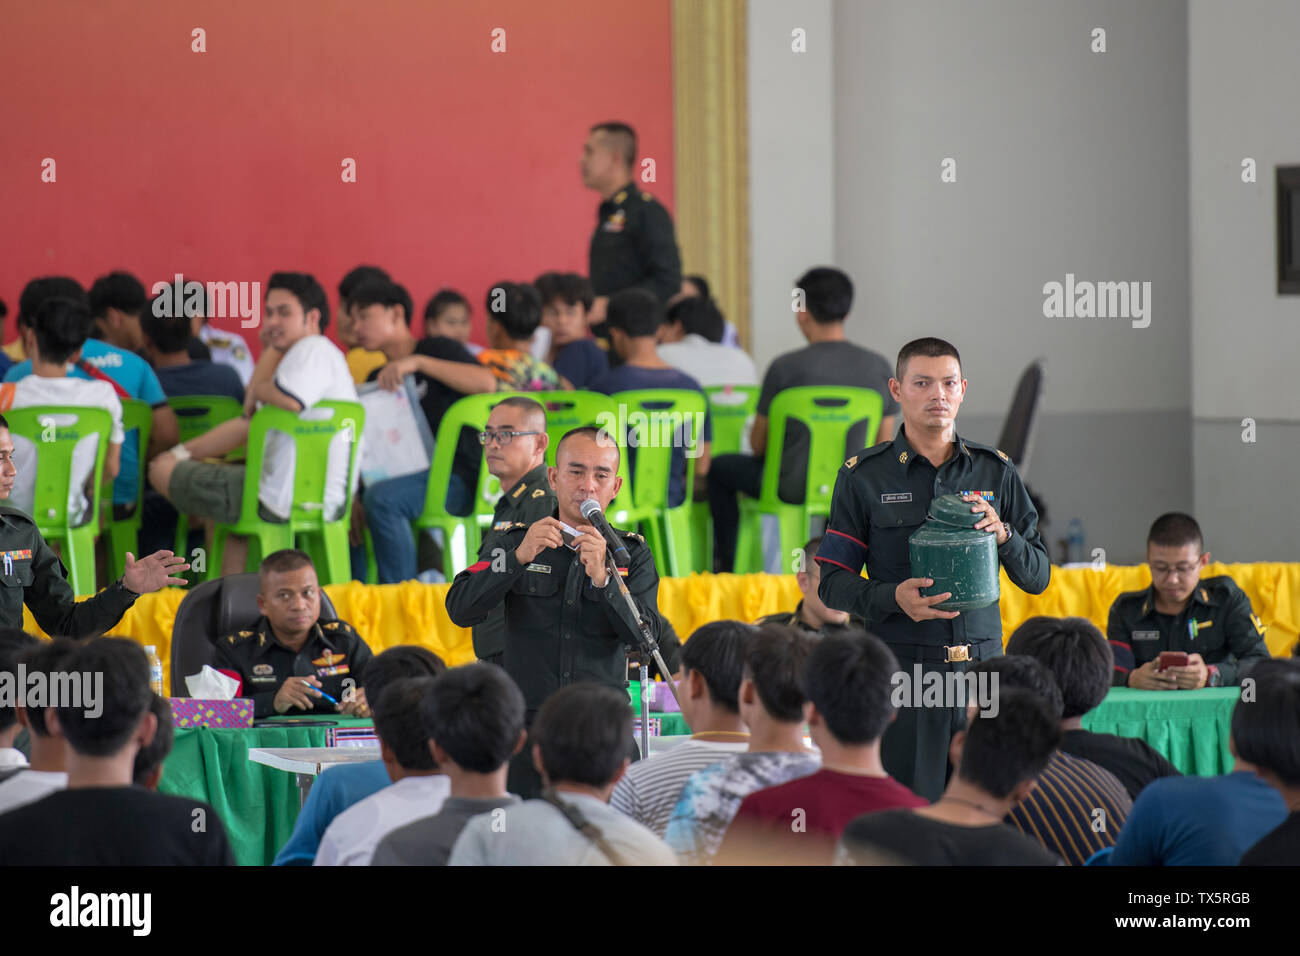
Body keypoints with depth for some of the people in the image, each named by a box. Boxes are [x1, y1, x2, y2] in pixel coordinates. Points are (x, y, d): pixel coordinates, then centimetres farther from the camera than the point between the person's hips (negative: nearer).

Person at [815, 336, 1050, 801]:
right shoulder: (864, 475, 5)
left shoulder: (995, 471, 12)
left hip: (982, 664, 2)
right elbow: (832, 584, 3)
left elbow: (1038, 578, 14)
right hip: (901, 670, -2)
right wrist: (894, 597, -16)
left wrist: (1003, 535, -7)